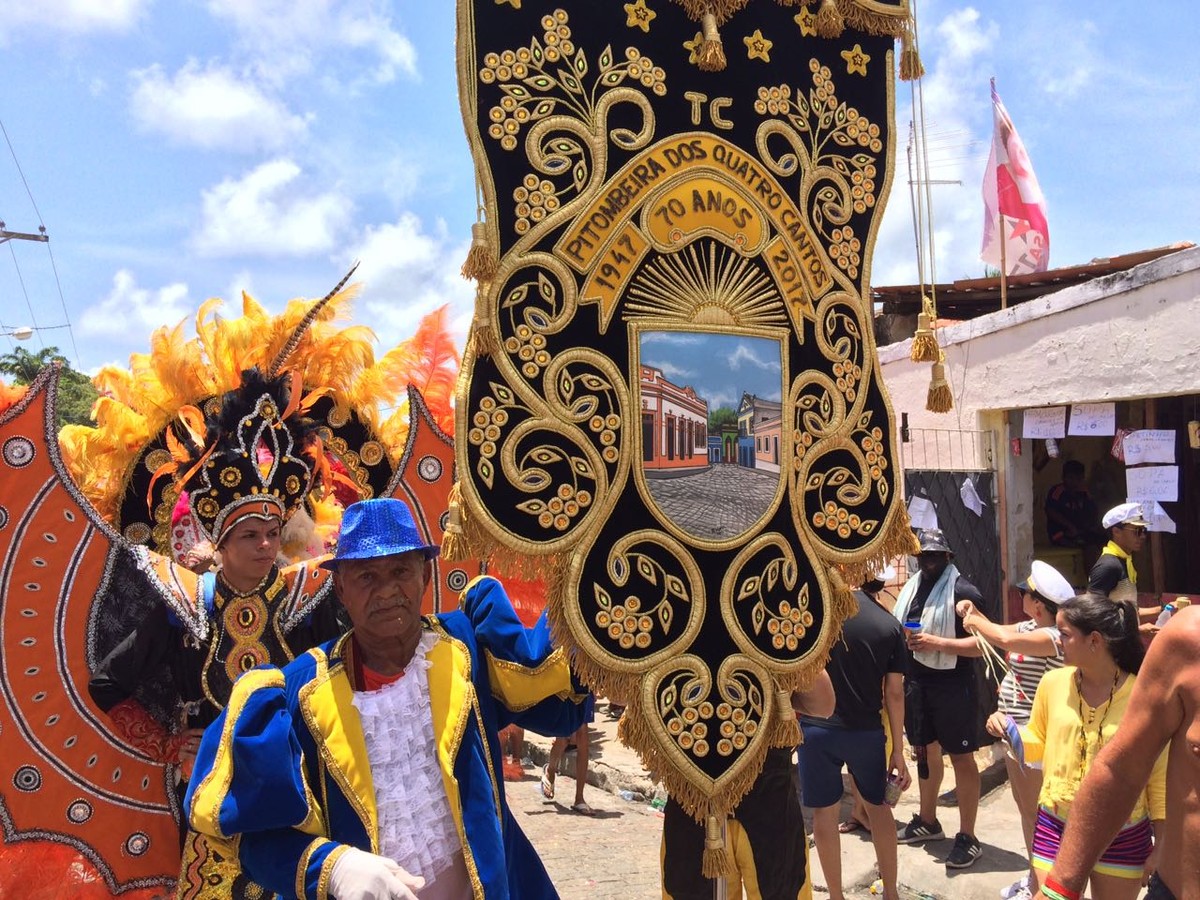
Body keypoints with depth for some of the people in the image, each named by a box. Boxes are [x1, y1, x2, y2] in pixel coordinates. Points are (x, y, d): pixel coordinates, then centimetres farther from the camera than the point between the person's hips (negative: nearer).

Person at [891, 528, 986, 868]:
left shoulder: (963, 592, -12)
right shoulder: (911, 588, 9)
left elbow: (983, 643, -18)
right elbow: (897, 629, 23)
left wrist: (937, 642, -24)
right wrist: (904, 638, 3)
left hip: (952, 685, -7)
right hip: (916, 682, 7)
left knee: (962, 758, -1)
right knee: (925, 751, 18)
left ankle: (968, 838, 6)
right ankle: (927, 821, 34)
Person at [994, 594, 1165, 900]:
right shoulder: (1053, 683, -4)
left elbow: (1159, 773, -5)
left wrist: (1164, 841, -3)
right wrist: (1010, 733, -10)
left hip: (1124, 838, -2)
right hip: (1056, 829, 2)